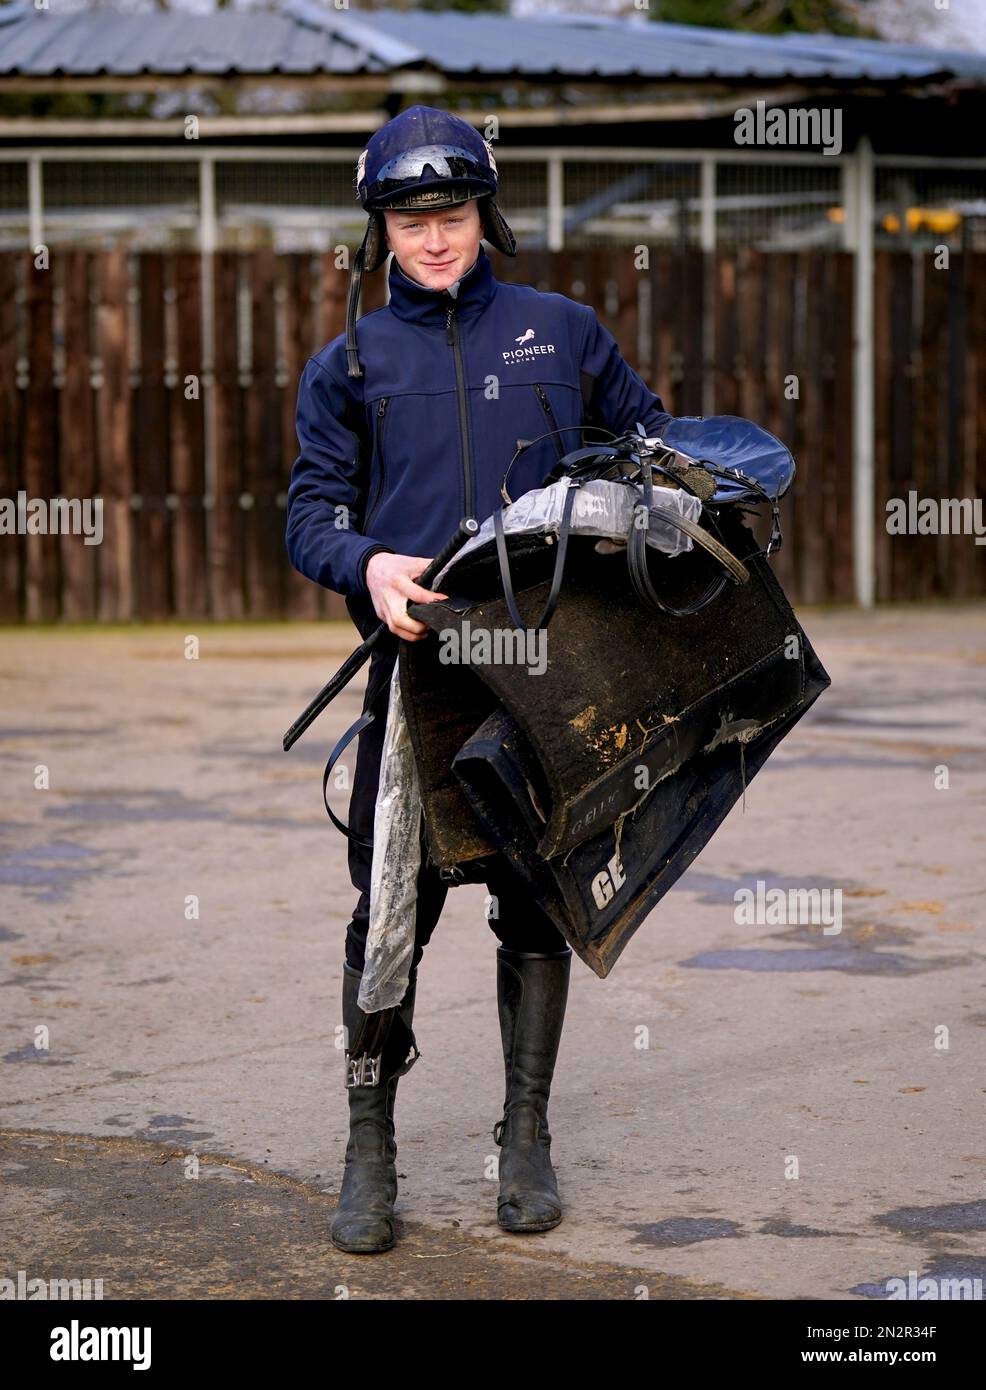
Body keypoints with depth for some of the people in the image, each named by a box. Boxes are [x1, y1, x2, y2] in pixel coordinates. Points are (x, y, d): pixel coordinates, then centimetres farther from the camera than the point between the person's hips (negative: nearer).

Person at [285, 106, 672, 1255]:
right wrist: (369, 566, -15)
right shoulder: (348, 364, 11)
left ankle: (526, 1142, 18)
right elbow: (311, 511, 6)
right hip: (416, 662, -1)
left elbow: (647, 440, 22)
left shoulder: (560, 332, 12)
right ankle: (370, 1152, 7)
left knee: (536, 904, 5)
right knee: (392, 909, -4)